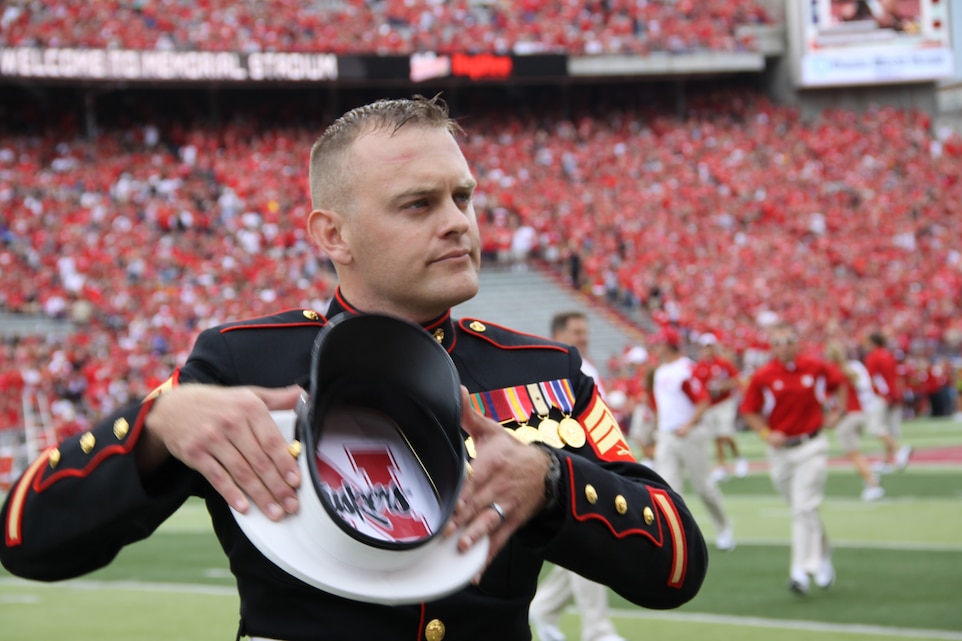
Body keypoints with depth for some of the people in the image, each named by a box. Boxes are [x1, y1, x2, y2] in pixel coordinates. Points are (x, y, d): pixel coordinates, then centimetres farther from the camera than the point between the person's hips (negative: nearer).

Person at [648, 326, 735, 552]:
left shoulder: (687, 368, -13)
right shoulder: (660, 371, 12)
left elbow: (704, 401, -17)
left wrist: (688, 425, -24)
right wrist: (659, 433, 18)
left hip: (691, 435, -7)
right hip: (666, 438, 7)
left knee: (703, 486, 3)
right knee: (667, 487, -5)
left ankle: (724, 528, 23)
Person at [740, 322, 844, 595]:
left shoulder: (816, 367, -2)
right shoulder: (762, 377, -5)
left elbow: (838, 383, 18)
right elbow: (749, 411, 3)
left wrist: (838, 411, 9)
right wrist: (766, 433, -11)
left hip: (811, 447, -2)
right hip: (780, 449, 2)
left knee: (805, 508, -12)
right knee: (800, 508, 11)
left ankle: (801, 570, -15)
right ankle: (823, 555, 33)